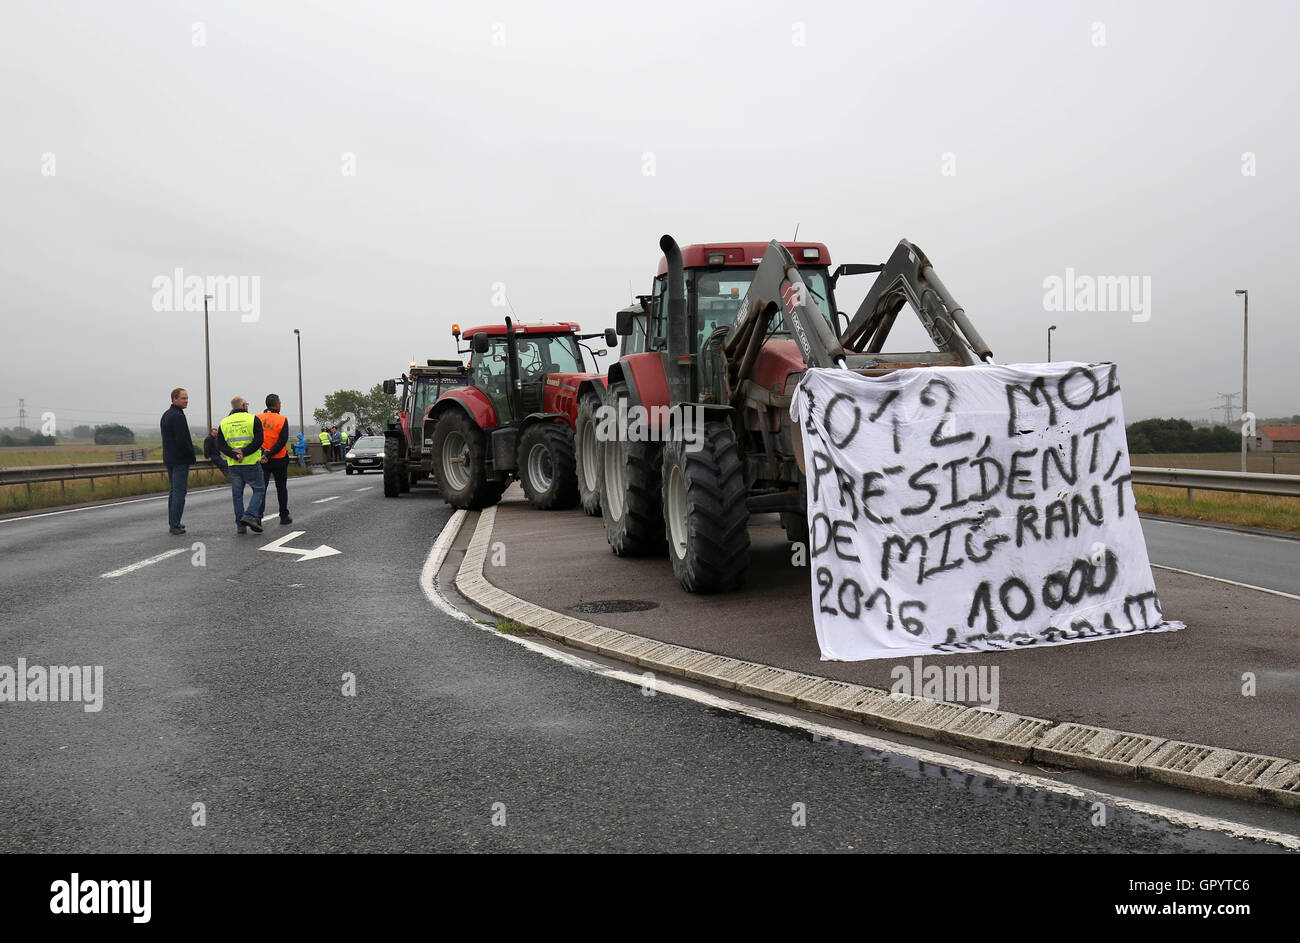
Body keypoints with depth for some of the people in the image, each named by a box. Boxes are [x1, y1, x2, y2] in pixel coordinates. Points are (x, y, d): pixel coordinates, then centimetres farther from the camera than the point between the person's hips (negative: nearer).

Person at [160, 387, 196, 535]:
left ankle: (172, 523, 20)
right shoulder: (178, 416, -16)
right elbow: (182, 440, -22)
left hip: (169, 459, 10)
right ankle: (175, 526, -7)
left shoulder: (165, 415, 15)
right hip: (180, 460, -10)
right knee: (179, 492, -7)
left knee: (173, 491, 15)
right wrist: (191, 455, -9)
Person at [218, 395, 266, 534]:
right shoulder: (253, 420, -2)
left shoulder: (224, 423, 10)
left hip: (233, 465, 4)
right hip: (251, 463, -4)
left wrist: (234, 455, -10)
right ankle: (250, 515, -10)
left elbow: (220, 445, 0)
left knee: (237, 494, 9)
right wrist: (244, 452, -14)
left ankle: (240, 525, 9)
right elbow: (258, 441, -13)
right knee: (259, 489, 8)